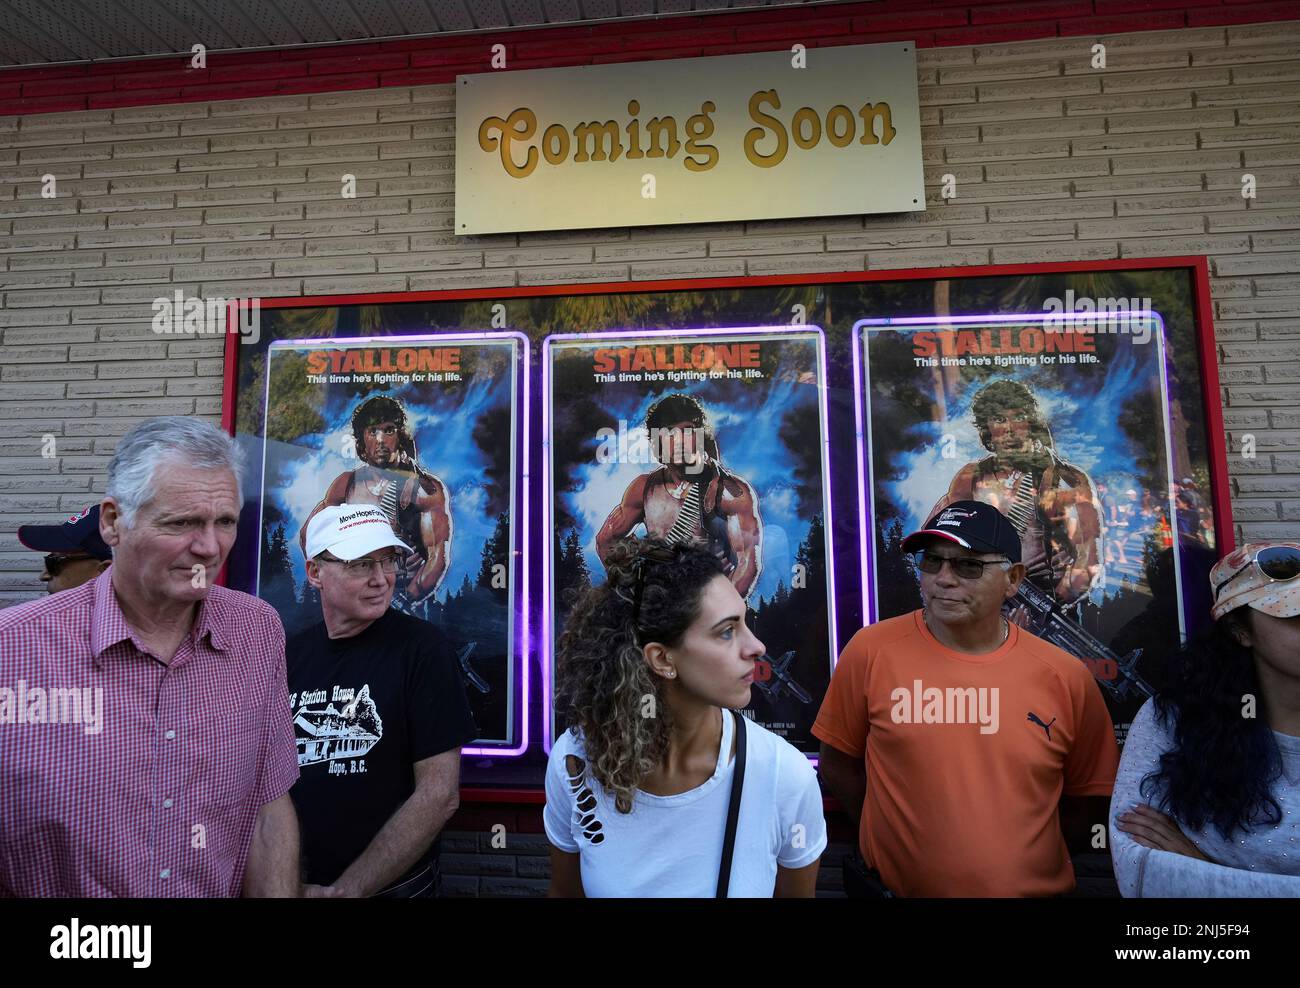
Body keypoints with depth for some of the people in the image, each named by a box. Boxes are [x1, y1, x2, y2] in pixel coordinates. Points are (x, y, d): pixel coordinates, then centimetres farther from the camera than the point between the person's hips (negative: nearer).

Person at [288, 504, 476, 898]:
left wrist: (344, 890, -18)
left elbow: (439, 794, -19)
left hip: (395, 886, -4)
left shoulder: (420, 648, -17)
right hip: (294, 882, 4)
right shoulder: (289, 654, -3)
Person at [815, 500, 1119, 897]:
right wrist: (896, 838, -8)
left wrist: (1033, 858, -4)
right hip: (897, 885, -1)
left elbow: (1089, 795, 4)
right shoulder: (872, 651, -15)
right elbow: (838, 762, -5)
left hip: (1032, 887, 2)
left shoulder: (1066, 676, -9)